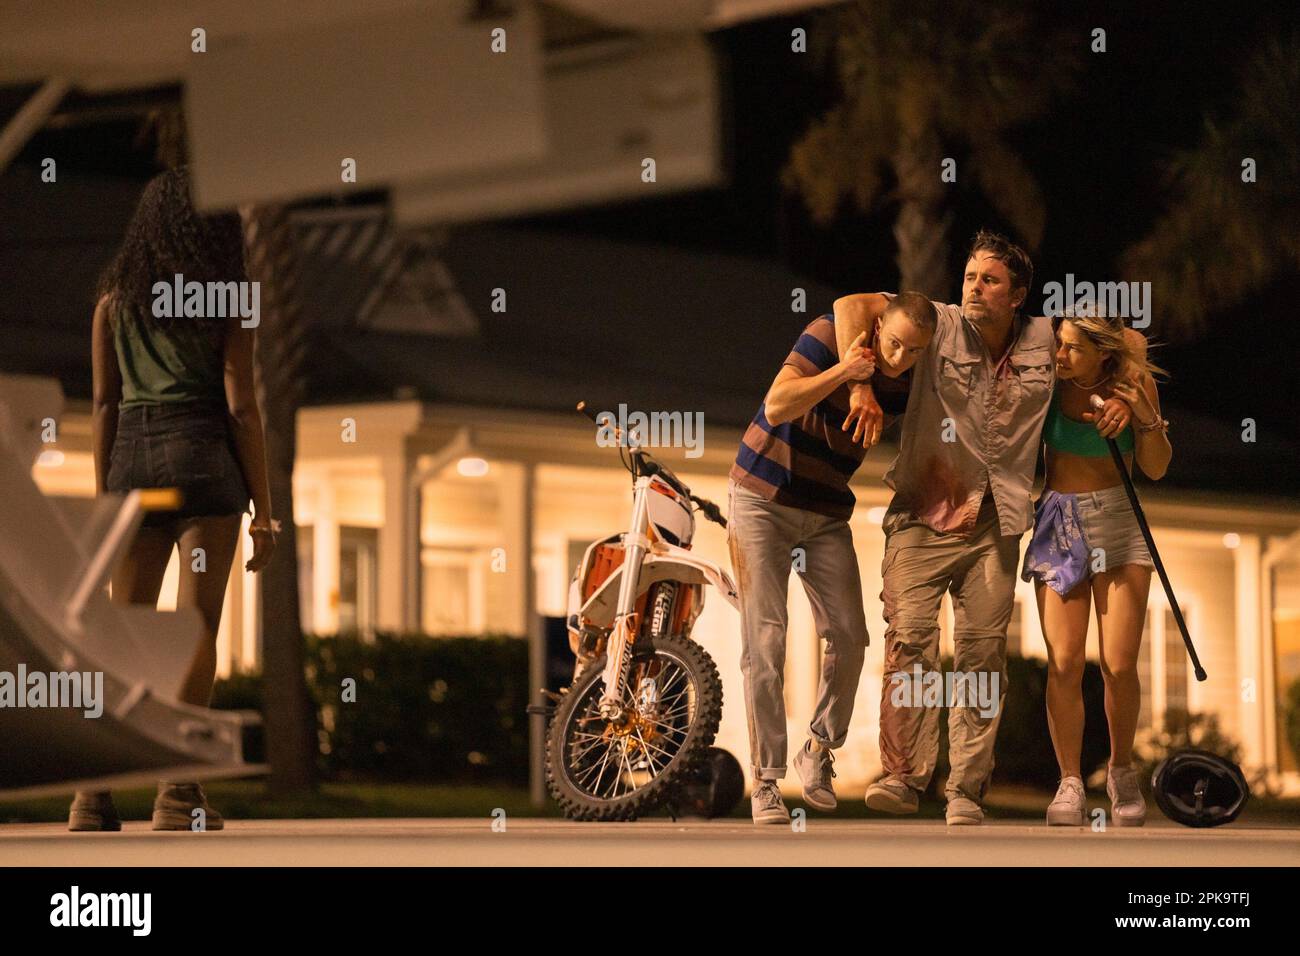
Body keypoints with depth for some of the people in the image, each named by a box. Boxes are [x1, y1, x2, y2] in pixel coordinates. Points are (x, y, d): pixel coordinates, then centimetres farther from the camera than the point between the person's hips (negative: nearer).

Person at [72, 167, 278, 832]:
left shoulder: (114, 301, 10)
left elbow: (104, 404, 8)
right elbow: (241, 408, -4)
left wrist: (102, 498, 11)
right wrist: (262, 508, -2)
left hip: (133, 462, 4)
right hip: (205, 459, -3)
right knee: (197, 627, -5)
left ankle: (95, 789, -7)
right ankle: (178, 792, -12)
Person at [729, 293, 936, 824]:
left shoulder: (907, 385, -2)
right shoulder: (830, 334, -16)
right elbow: (776, 407, -25)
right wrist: (842, 371, -31)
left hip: (827, 514, 4)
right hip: (762, 498, -4)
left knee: (848, 636, -6)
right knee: (765, 641, -9)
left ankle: (819, 750, 18)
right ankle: (765, 780, -5)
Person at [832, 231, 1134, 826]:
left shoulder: (1045, 342, 4)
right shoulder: (939, 325, -3)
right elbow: (851, 304, -4)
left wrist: (1121, 400, 0)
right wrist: (860, 386, -14)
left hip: (995, 523, 2)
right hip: (922, 515, -2)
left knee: (982, 651, -1)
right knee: (910, 637, -16)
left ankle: (966, 791, 2)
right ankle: (903, 777, -18)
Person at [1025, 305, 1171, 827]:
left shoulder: (1134, 382, -5)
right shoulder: (1049, 380, -5)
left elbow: (1156, 468, -1)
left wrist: (1148, 419, -17)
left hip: (1119, 522, 0)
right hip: (1058, 523, 0)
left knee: (1119, 665, -6)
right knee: (1064, 663, -10)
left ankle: (1121, 770, 15)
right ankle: (1069, 782, -1)